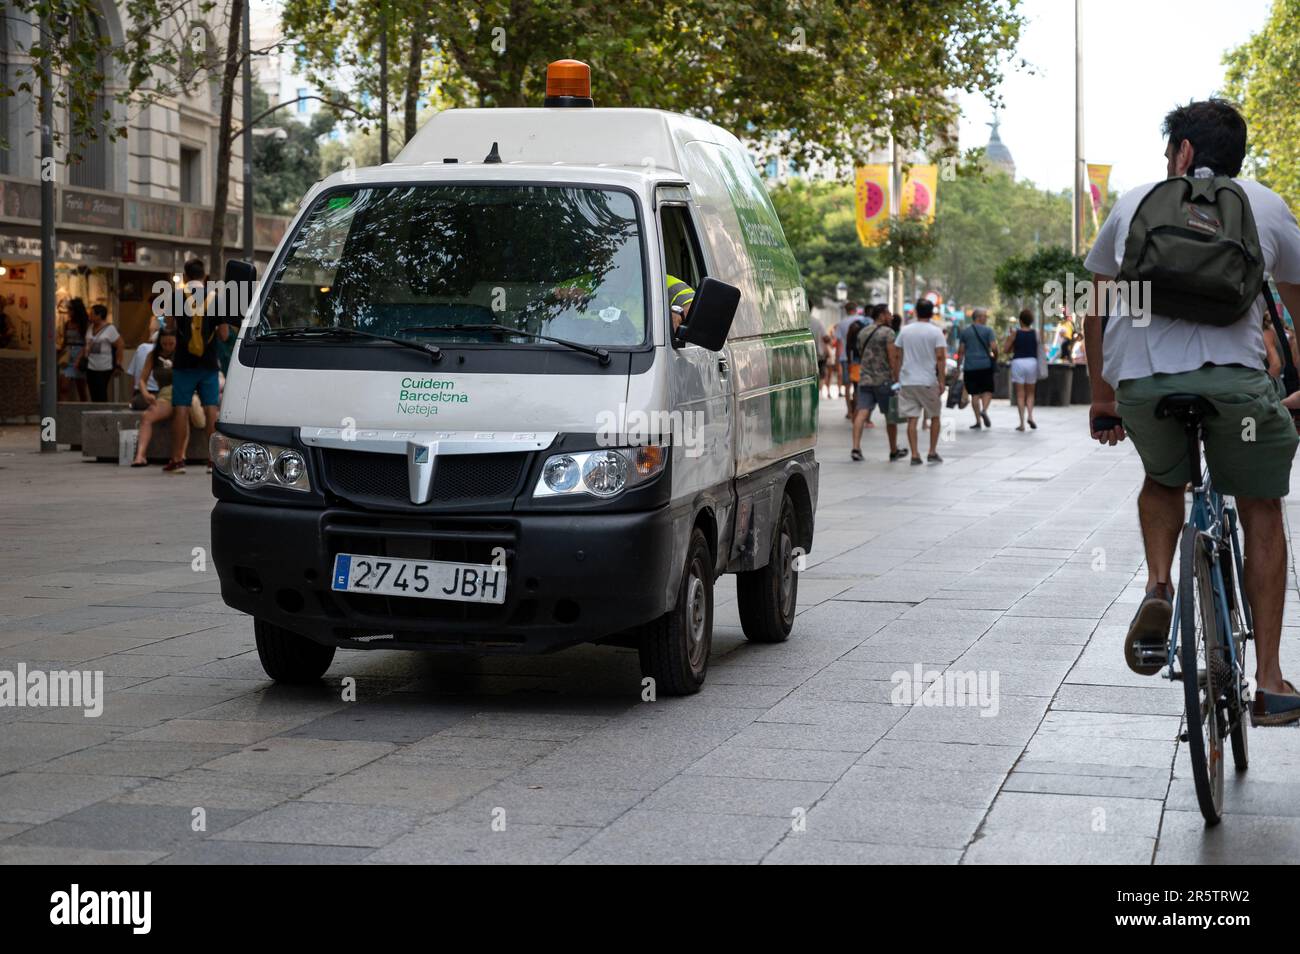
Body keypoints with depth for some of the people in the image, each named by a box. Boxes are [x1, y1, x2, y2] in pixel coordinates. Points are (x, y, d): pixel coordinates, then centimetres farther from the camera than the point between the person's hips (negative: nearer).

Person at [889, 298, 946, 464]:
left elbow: (895, 356, 6)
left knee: (912, 419, 2)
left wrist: (896, 378, 14)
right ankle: (933, 453, 12)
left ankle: (915, 455, -3)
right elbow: (940, 358, -11)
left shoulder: (905, 331, 6)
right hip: (928, 382, -2)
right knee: (934, 417, 13)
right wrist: (941, 381, -6)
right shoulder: (936, 332, -4)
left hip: (907, 381, 2)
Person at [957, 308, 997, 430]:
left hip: (969, 366, 2)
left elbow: (961, 351, 5)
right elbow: (994, 347, -9)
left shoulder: (964, 331, 8)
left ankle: (978, 421, 3)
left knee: (974, 393, 6)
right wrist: (995, 358, 9)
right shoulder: (988, 330, -1)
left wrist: (959, 366, 9)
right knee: (988, 390, 9)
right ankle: (984, 410, -18)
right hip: (985, 365, -2)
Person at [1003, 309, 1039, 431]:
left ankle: (1022, 423, -4)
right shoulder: (1035, 333, 1)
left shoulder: (1015, 332, -4)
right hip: (1032, 362, 2)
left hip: (1018, 362, -2)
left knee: (1020, 395, 2)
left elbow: (1006, 350, -2)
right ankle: (1030, 416, -7)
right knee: (1030, 393, 15)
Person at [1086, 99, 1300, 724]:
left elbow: (1095, 307, 26)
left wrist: (1101, 395, 35)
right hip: (1232, 375, -1)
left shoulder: (1136, 201, 22)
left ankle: (1158, 585, 5)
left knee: (1162, 479, 32)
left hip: (1138, 381, 2)